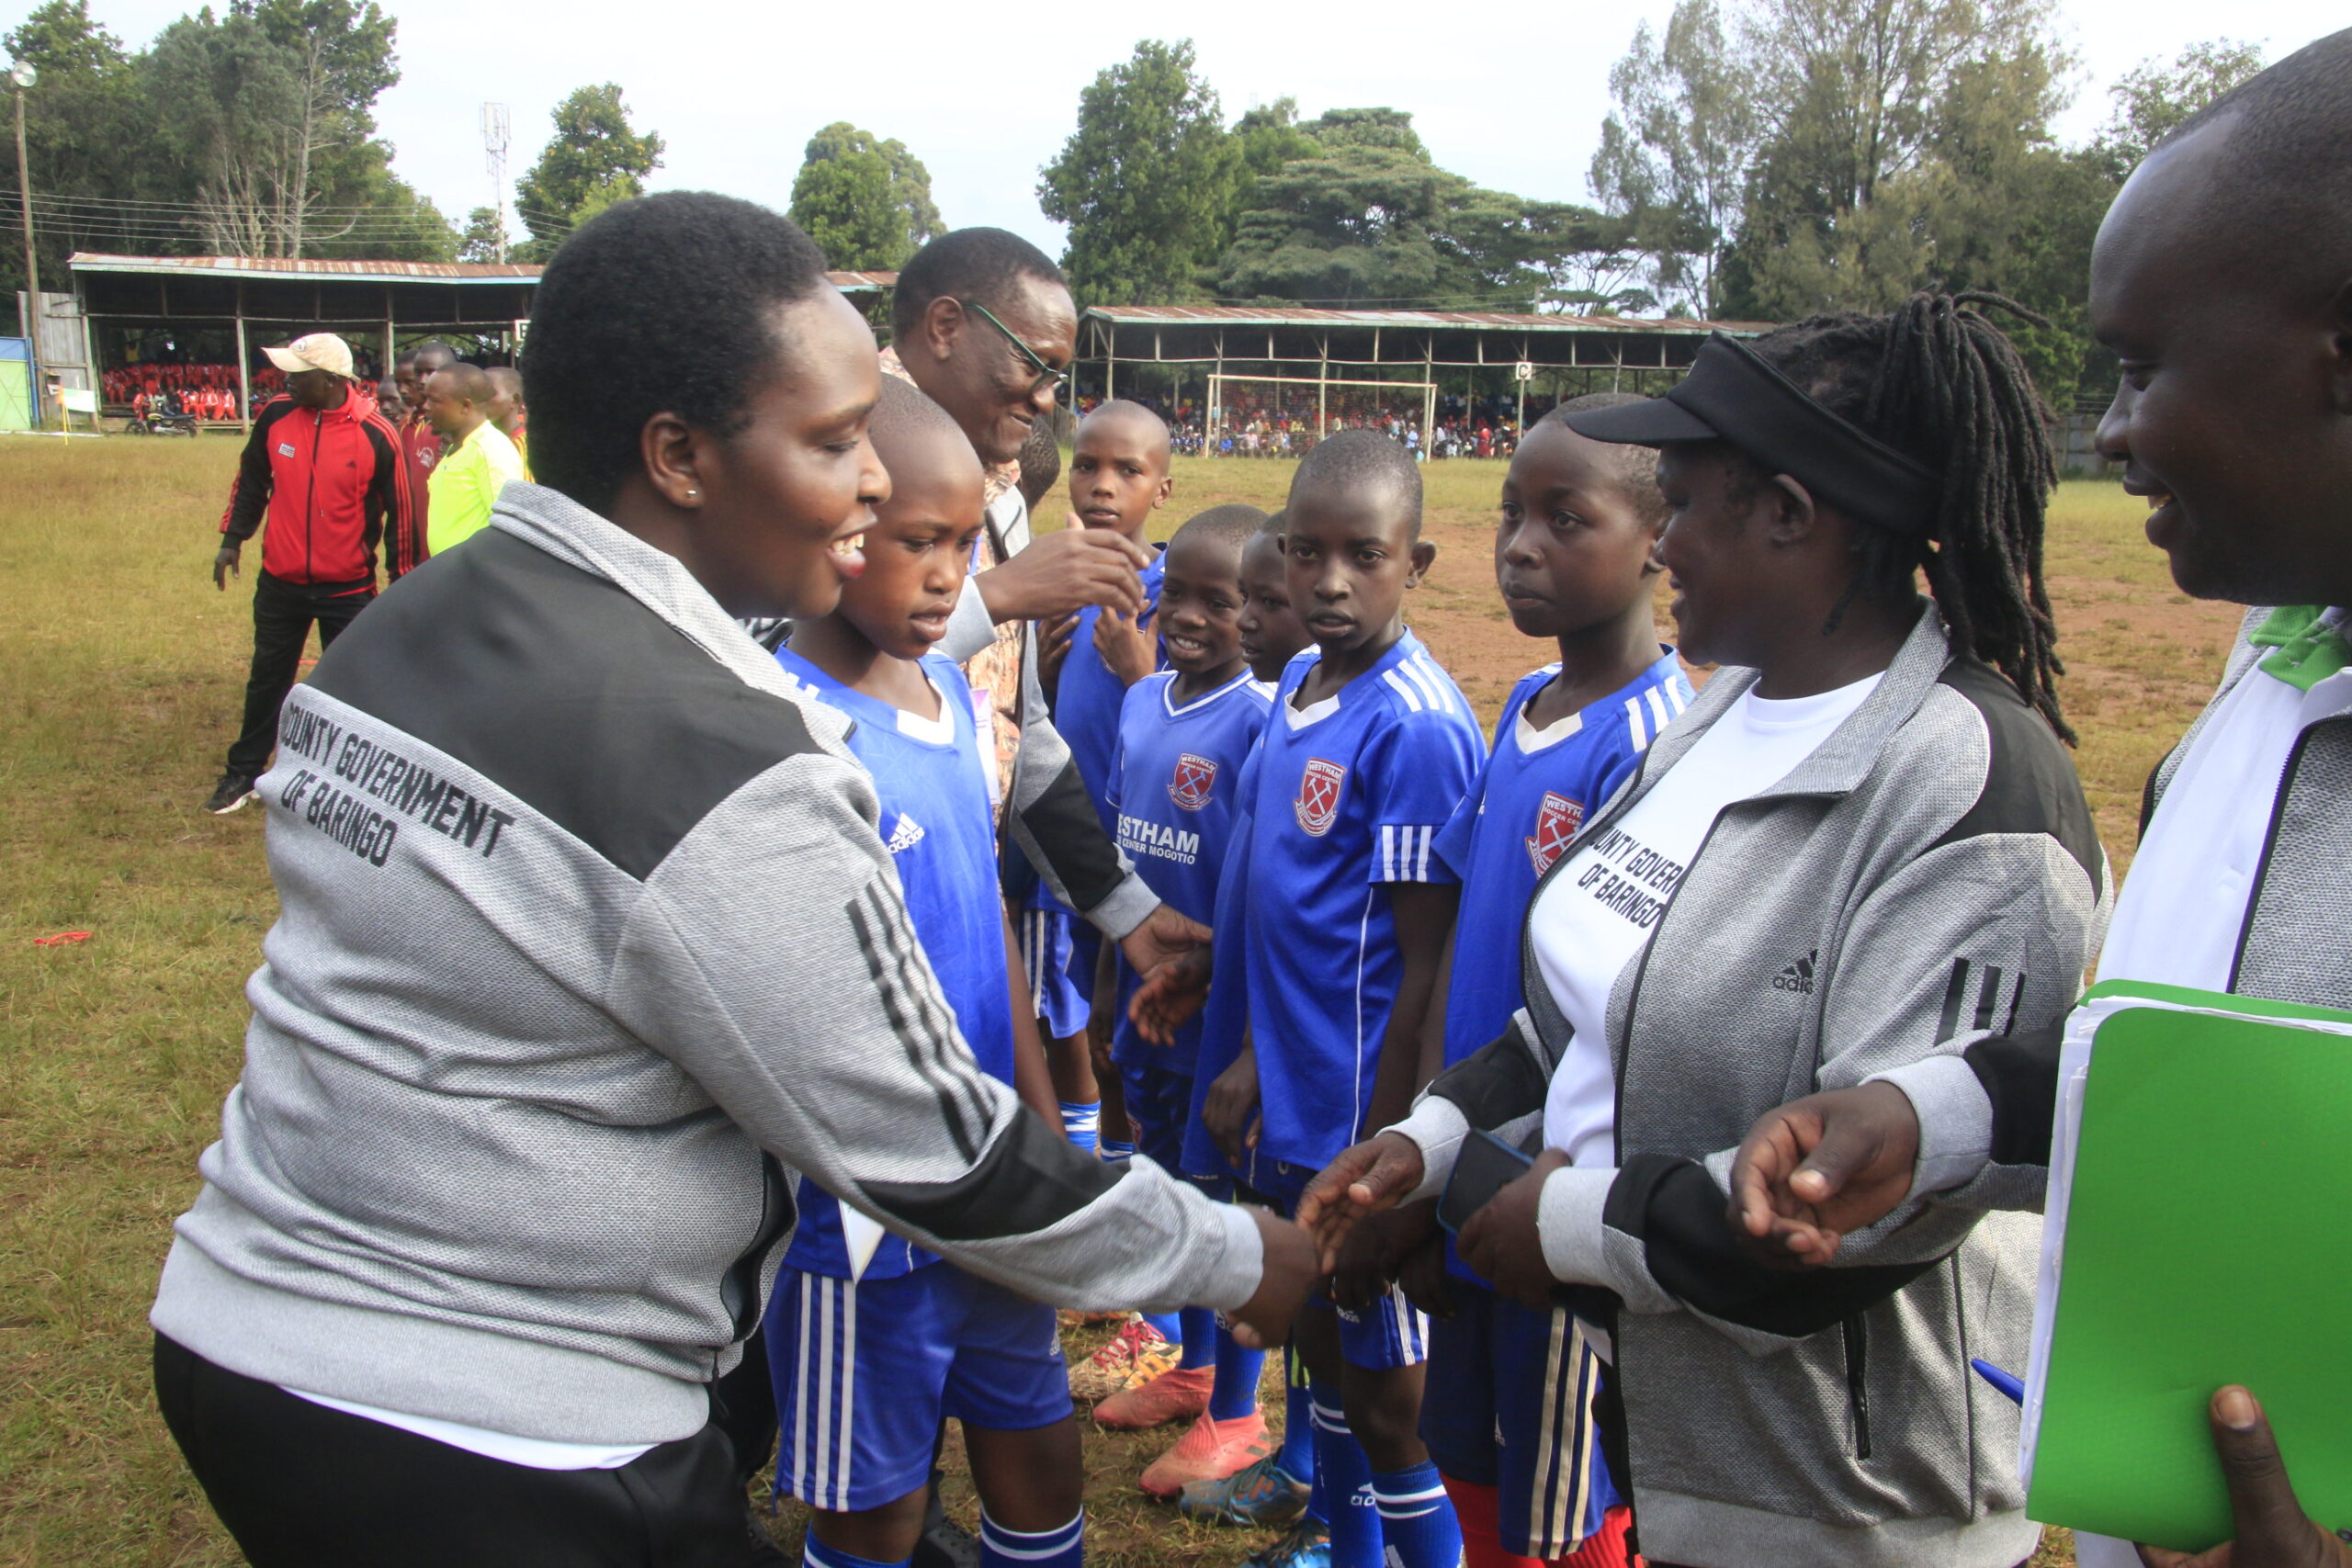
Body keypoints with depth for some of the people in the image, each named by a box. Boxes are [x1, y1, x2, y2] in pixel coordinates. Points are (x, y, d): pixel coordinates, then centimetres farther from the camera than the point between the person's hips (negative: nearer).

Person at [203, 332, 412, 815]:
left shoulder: (374, 434, -14)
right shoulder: (275, 416, -5)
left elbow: (397, 507, -5)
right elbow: (251, 480, 12)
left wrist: (400, 576, -1)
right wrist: (232, 539, 10)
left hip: (348, 588, -3)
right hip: (280, 581, 3)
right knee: (267, 679, 15)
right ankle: (244, 773, 28)